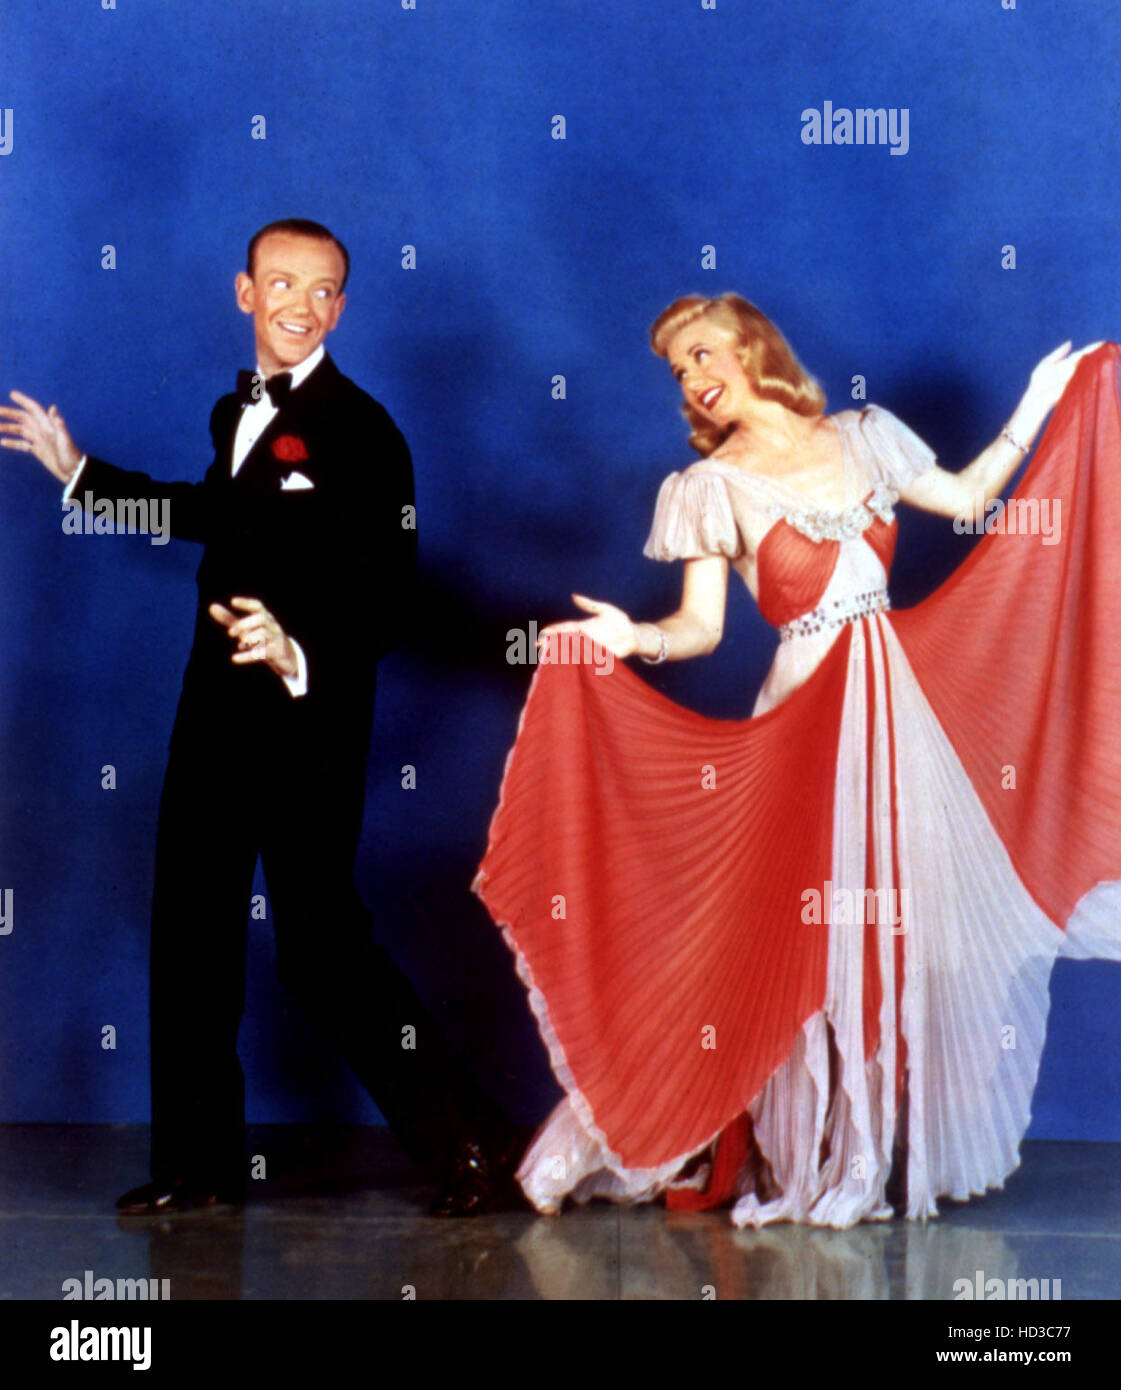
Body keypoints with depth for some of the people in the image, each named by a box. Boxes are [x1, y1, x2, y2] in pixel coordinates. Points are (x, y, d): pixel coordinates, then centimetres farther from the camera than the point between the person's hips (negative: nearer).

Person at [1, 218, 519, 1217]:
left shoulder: (359, 432, -13)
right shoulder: (238, 411, 11)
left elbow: (388, 599, -18)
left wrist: (298, 653, -35)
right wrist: (80, 473, 39)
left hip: (307, 722, -8)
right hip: (217, 711, 8)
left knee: (322, 948, -6)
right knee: (189, 933, 12)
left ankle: (472, 1142, 8)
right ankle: (198, 1162, 26)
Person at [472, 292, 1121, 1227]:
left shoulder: (862, 439, 7)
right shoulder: (713, 489, -2)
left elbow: (968, 500, 16)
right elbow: (701, 628, -6)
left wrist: (1040, 407, 16)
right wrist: (631, 638, -24)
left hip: (910, 700, 4)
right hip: (810, 719, -3)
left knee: (917, 925, 8)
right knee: (815, 939, -1)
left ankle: (901, 1146, 23)